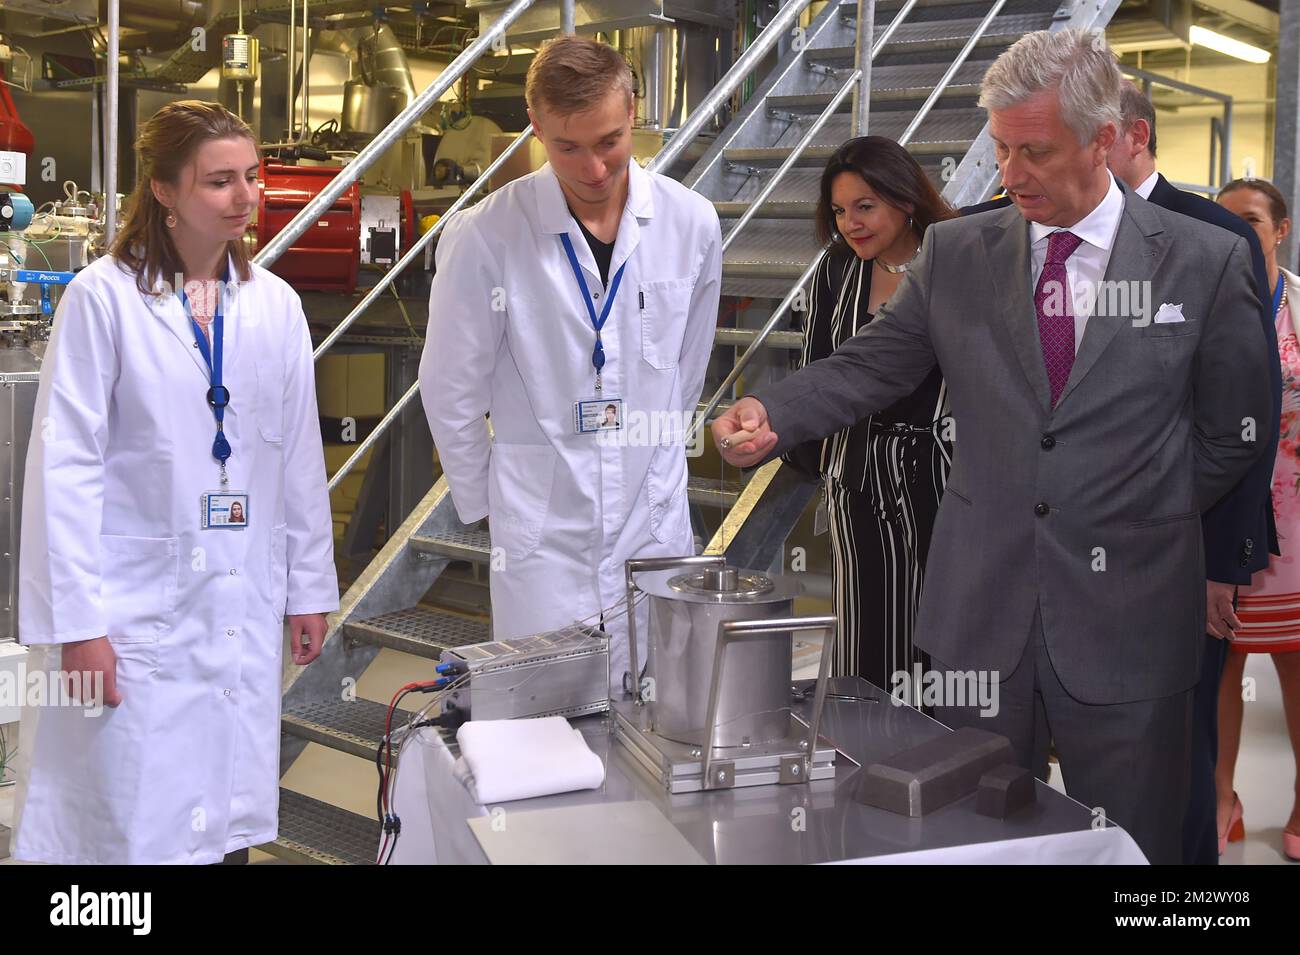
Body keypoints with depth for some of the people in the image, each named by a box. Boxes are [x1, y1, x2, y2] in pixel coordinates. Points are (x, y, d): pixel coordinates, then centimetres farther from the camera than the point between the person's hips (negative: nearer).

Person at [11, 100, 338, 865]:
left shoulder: (275, 305, 6)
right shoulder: (104, 297, -7)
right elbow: (68, 464, -8)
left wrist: (311, 586, 11)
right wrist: (78, 620, -11)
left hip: (244, 603, 4)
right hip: (138, 605, -4)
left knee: (228, 822, 11)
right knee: (133, 827, 1)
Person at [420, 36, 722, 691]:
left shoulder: (690, 224, -3)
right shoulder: (487, 237, -12)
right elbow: (450, 391, -1)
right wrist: (485, 504, 5)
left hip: (656, 533, 3)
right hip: (542, 546, -3)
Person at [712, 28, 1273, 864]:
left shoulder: (1207, 262, -3)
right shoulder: (956, 254, 3)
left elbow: (1235, 431, 4)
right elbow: (868, 367, 3)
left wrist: (1151, 522, 4)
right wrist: (773, 415, -15)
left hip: (1127, 611, -1)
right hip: (982, 607, 2)